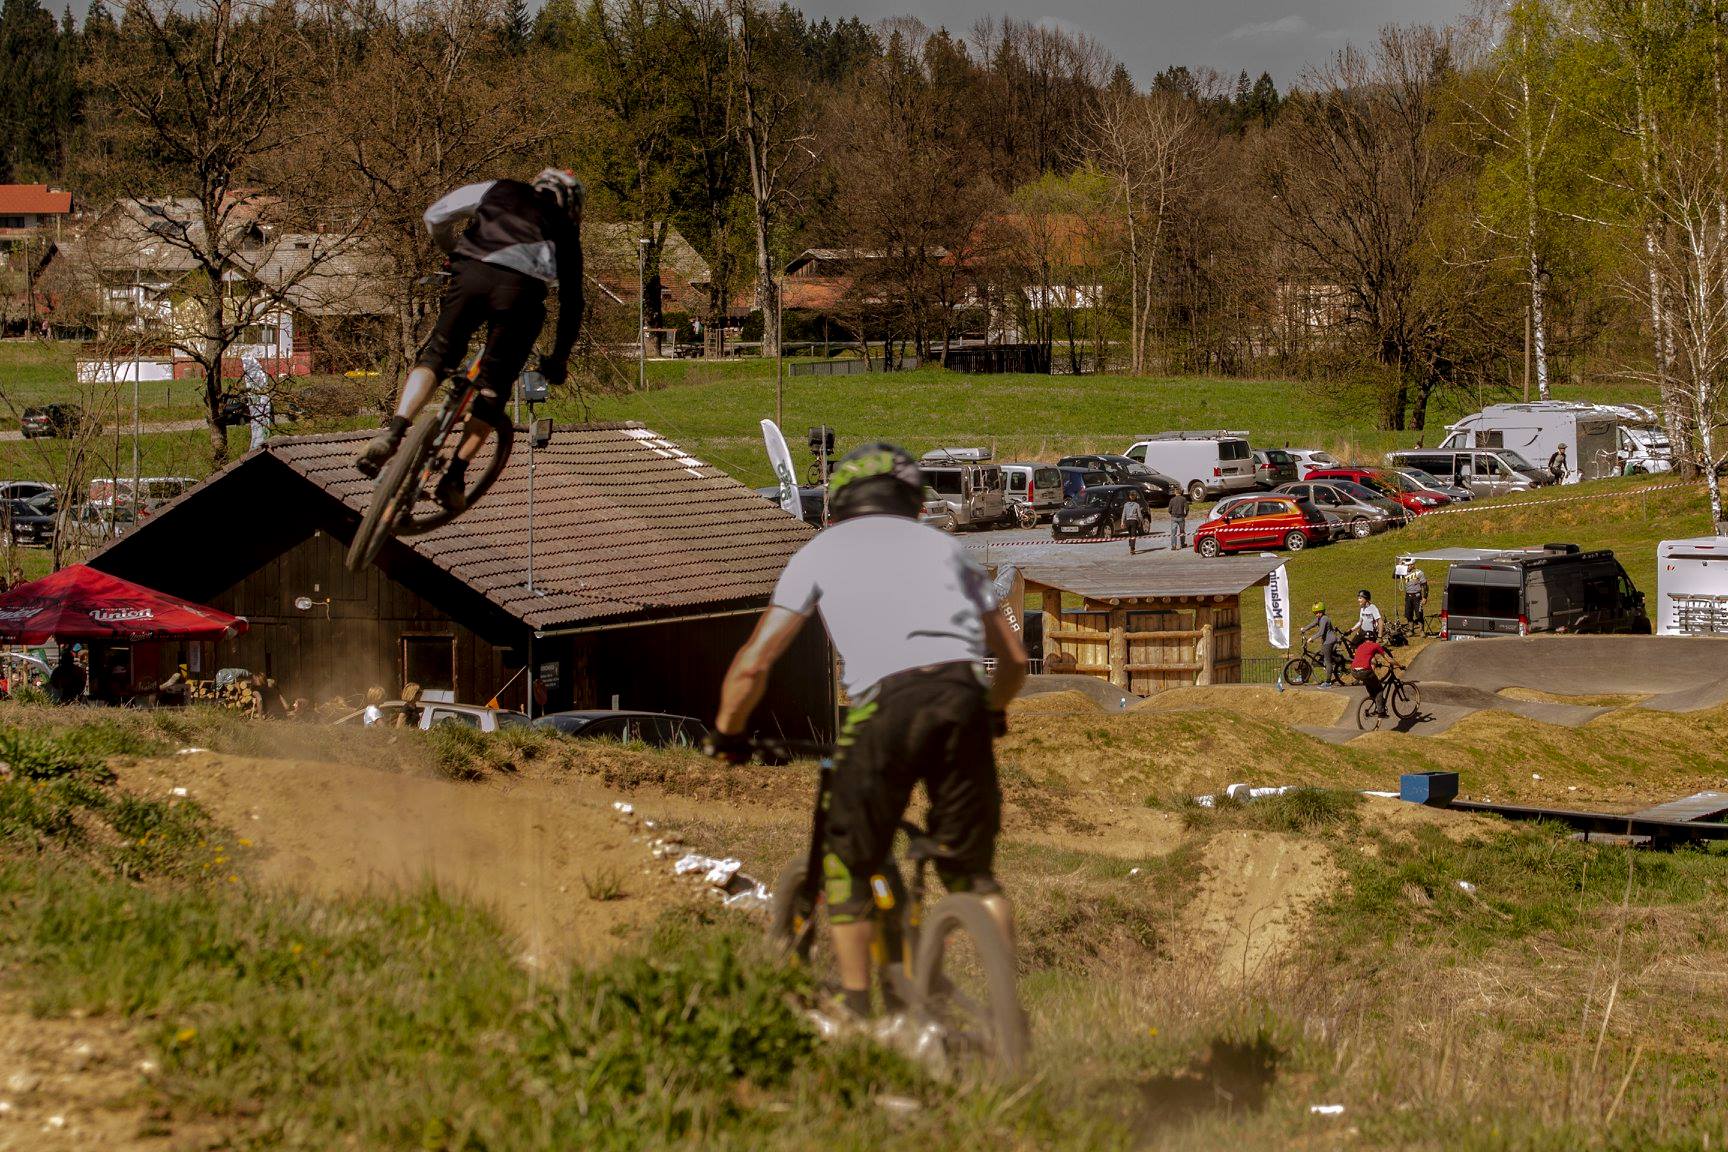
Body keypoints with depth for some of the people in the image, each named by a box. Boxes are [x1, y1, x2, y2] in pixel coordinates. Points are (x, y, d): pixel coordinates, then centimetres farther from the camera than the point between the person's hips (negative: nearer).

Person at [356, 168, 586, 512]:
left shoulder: (500, 190, 31)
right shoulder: (565, 229, 32)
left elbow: (436, 216, 23)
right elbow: (572, 301, 30)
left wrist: (454, 254, 42)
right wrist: (558, 359, 39)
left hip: (472, 276, 0)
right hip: (521, 290, 0)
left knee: (436, 355, 12)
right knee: (494, 387, 12)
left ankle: (393, 433, -10)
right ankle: (455, 475, 3)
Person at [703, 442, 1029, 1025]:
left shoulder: (821, 551, 20)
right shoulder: (942, 545, 27)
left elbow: (753, 665, 13)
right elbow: (1013, 659, 26)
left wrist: (725, 734, 29)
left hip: (886, 704, -3)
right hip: (962, 695, 3)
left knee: (847, 867, 14)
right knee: (973, 870, 15)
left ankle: (856, 1011, 15)